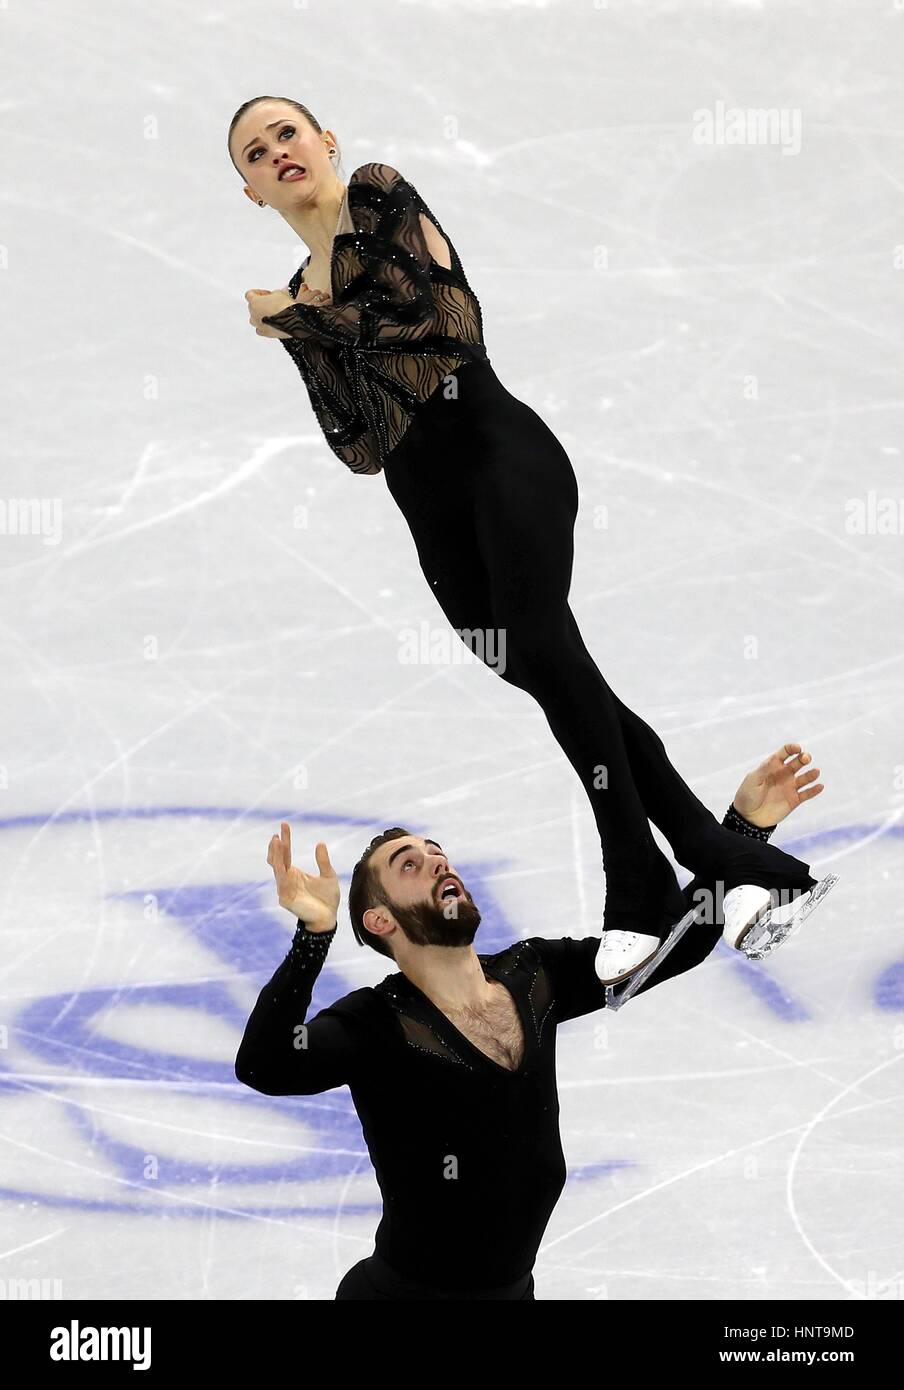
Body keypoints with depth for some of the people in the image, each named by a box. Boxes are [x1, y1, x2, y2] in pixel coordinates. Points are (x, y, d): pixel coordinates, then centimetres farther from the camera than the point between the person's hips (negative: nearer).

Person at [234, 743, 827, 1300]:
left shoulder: (534, 979, -1)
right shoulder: (378, 1024, -18)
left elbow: (678, 944, 5)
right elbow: (265, 1067, -36)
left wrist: (745, 825, -2)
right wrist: (315, 933, -47)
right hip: (404, 1289, -6)